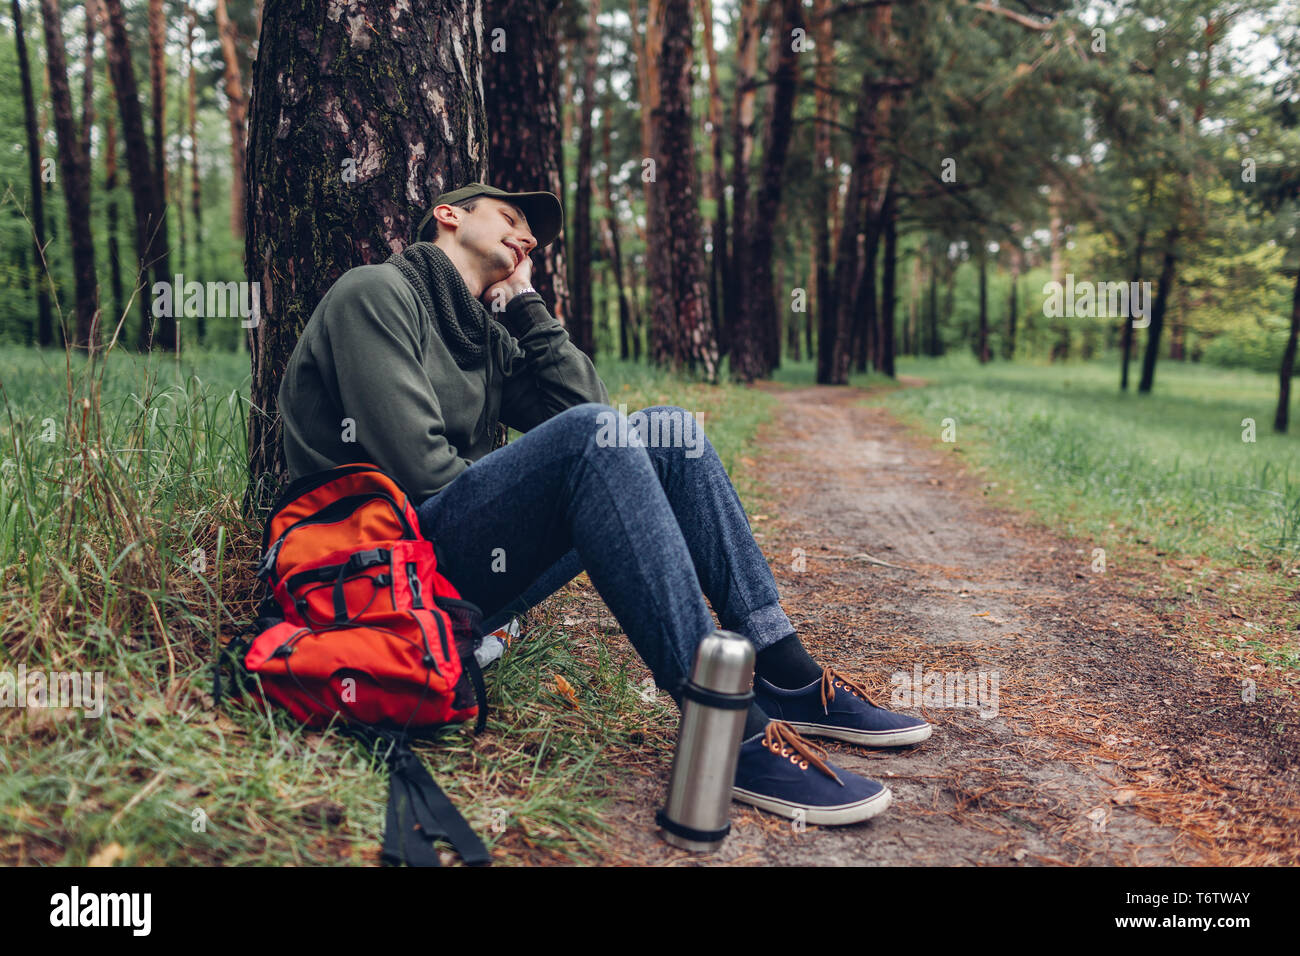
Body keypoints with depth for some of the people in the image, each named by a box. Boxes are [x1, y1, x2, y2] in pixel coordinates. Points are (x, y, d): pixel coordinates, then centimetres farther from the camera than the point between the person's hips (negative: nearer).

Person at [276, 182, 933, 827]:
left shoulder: (487, 336, 23)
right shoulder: (376, 293, -2)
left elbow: (585, 406, 10)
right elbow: (414, 464, -15)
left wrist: (524, 304, 11)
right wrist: (537, 501, -6)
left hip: (473, 569, 8)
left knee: (667, 431, -2)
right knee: (587, 435, -30)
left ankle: (785, 676, -8)